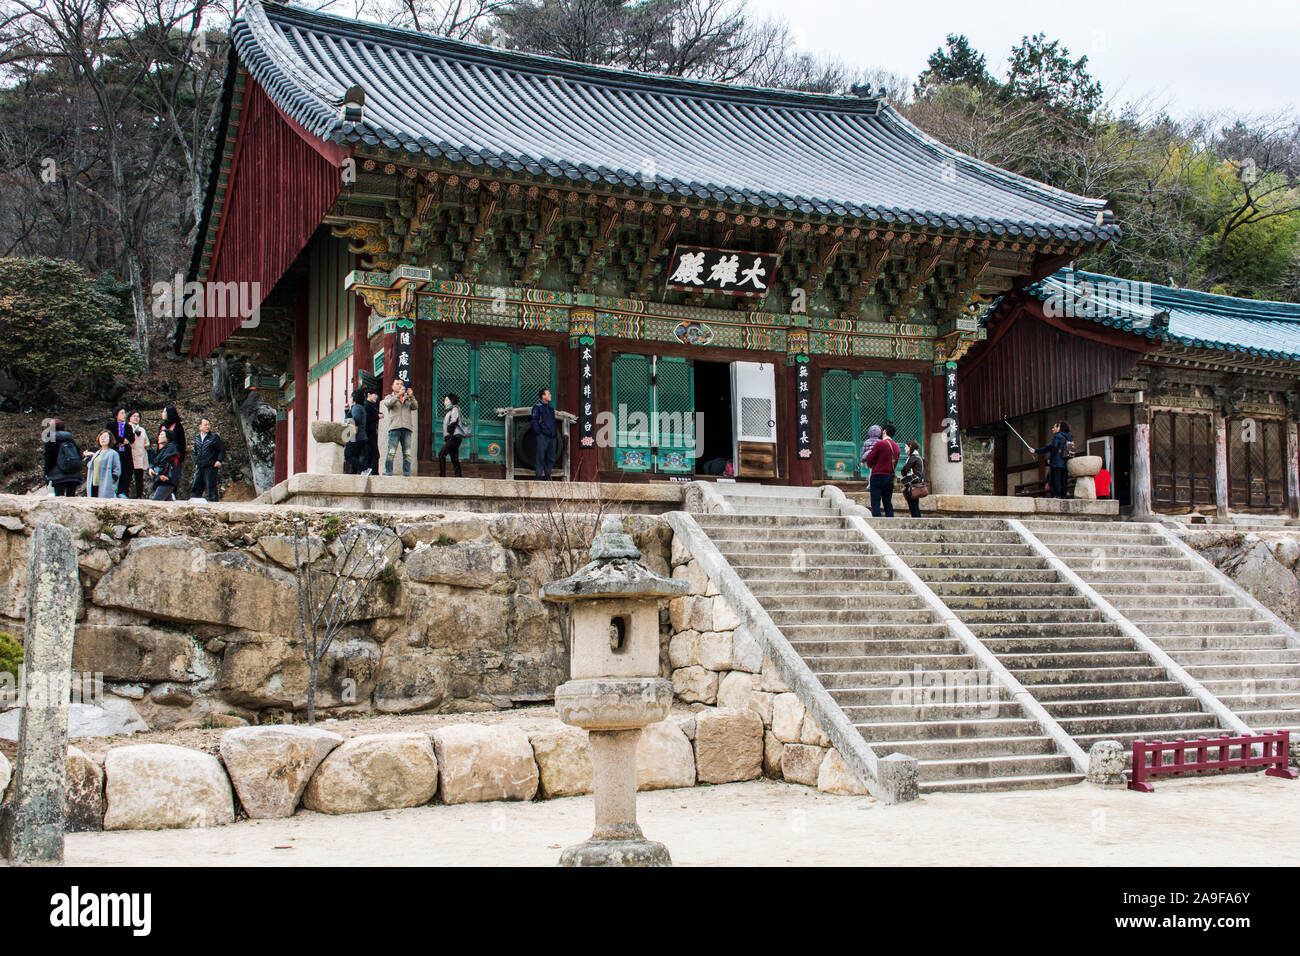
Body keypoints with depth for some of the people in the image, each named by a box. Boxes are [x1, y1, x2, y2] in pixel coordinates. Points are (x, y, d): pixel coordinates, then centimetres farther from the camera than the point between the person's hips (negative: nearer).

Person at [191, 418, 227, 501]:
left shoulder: (214, 437, -3)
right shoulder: (197, 438, 14)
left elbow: (222, 449, 0)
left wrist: (219, 460, -9)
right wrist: (196, 463, 16)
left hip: (211, 467, -6)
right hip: (199, 468, 6)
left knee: (211, 488, -7)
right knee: (195, 487, 7)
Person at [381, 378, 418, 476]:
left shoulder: (408, 398, 22)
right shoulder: (390, 397, 17)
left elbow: (415, 407, 6)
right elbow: (388, 403, -6)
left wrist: (411, 396, -8)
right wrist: (399, 394, -14)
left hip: (406, 428, 3)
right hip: (394, 428, -3)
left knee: (407, 453, -2)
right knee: (391, 452, -10)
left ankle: (406, 474, 1)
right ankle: (388, 473, -9)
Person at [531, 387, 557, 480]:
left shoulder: (551, 409, 22)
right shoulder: (538, 407, 1)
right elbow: (534, 421, -5)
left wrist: (555, 434, 13)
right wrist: (539, 433, -13)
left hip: (552, 437, 7)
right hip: (543, 437, -7)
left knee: (551, 458, 5)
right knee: (541, 457, -8)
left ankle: (547, 475, 14)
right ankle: (538, 477, -7)